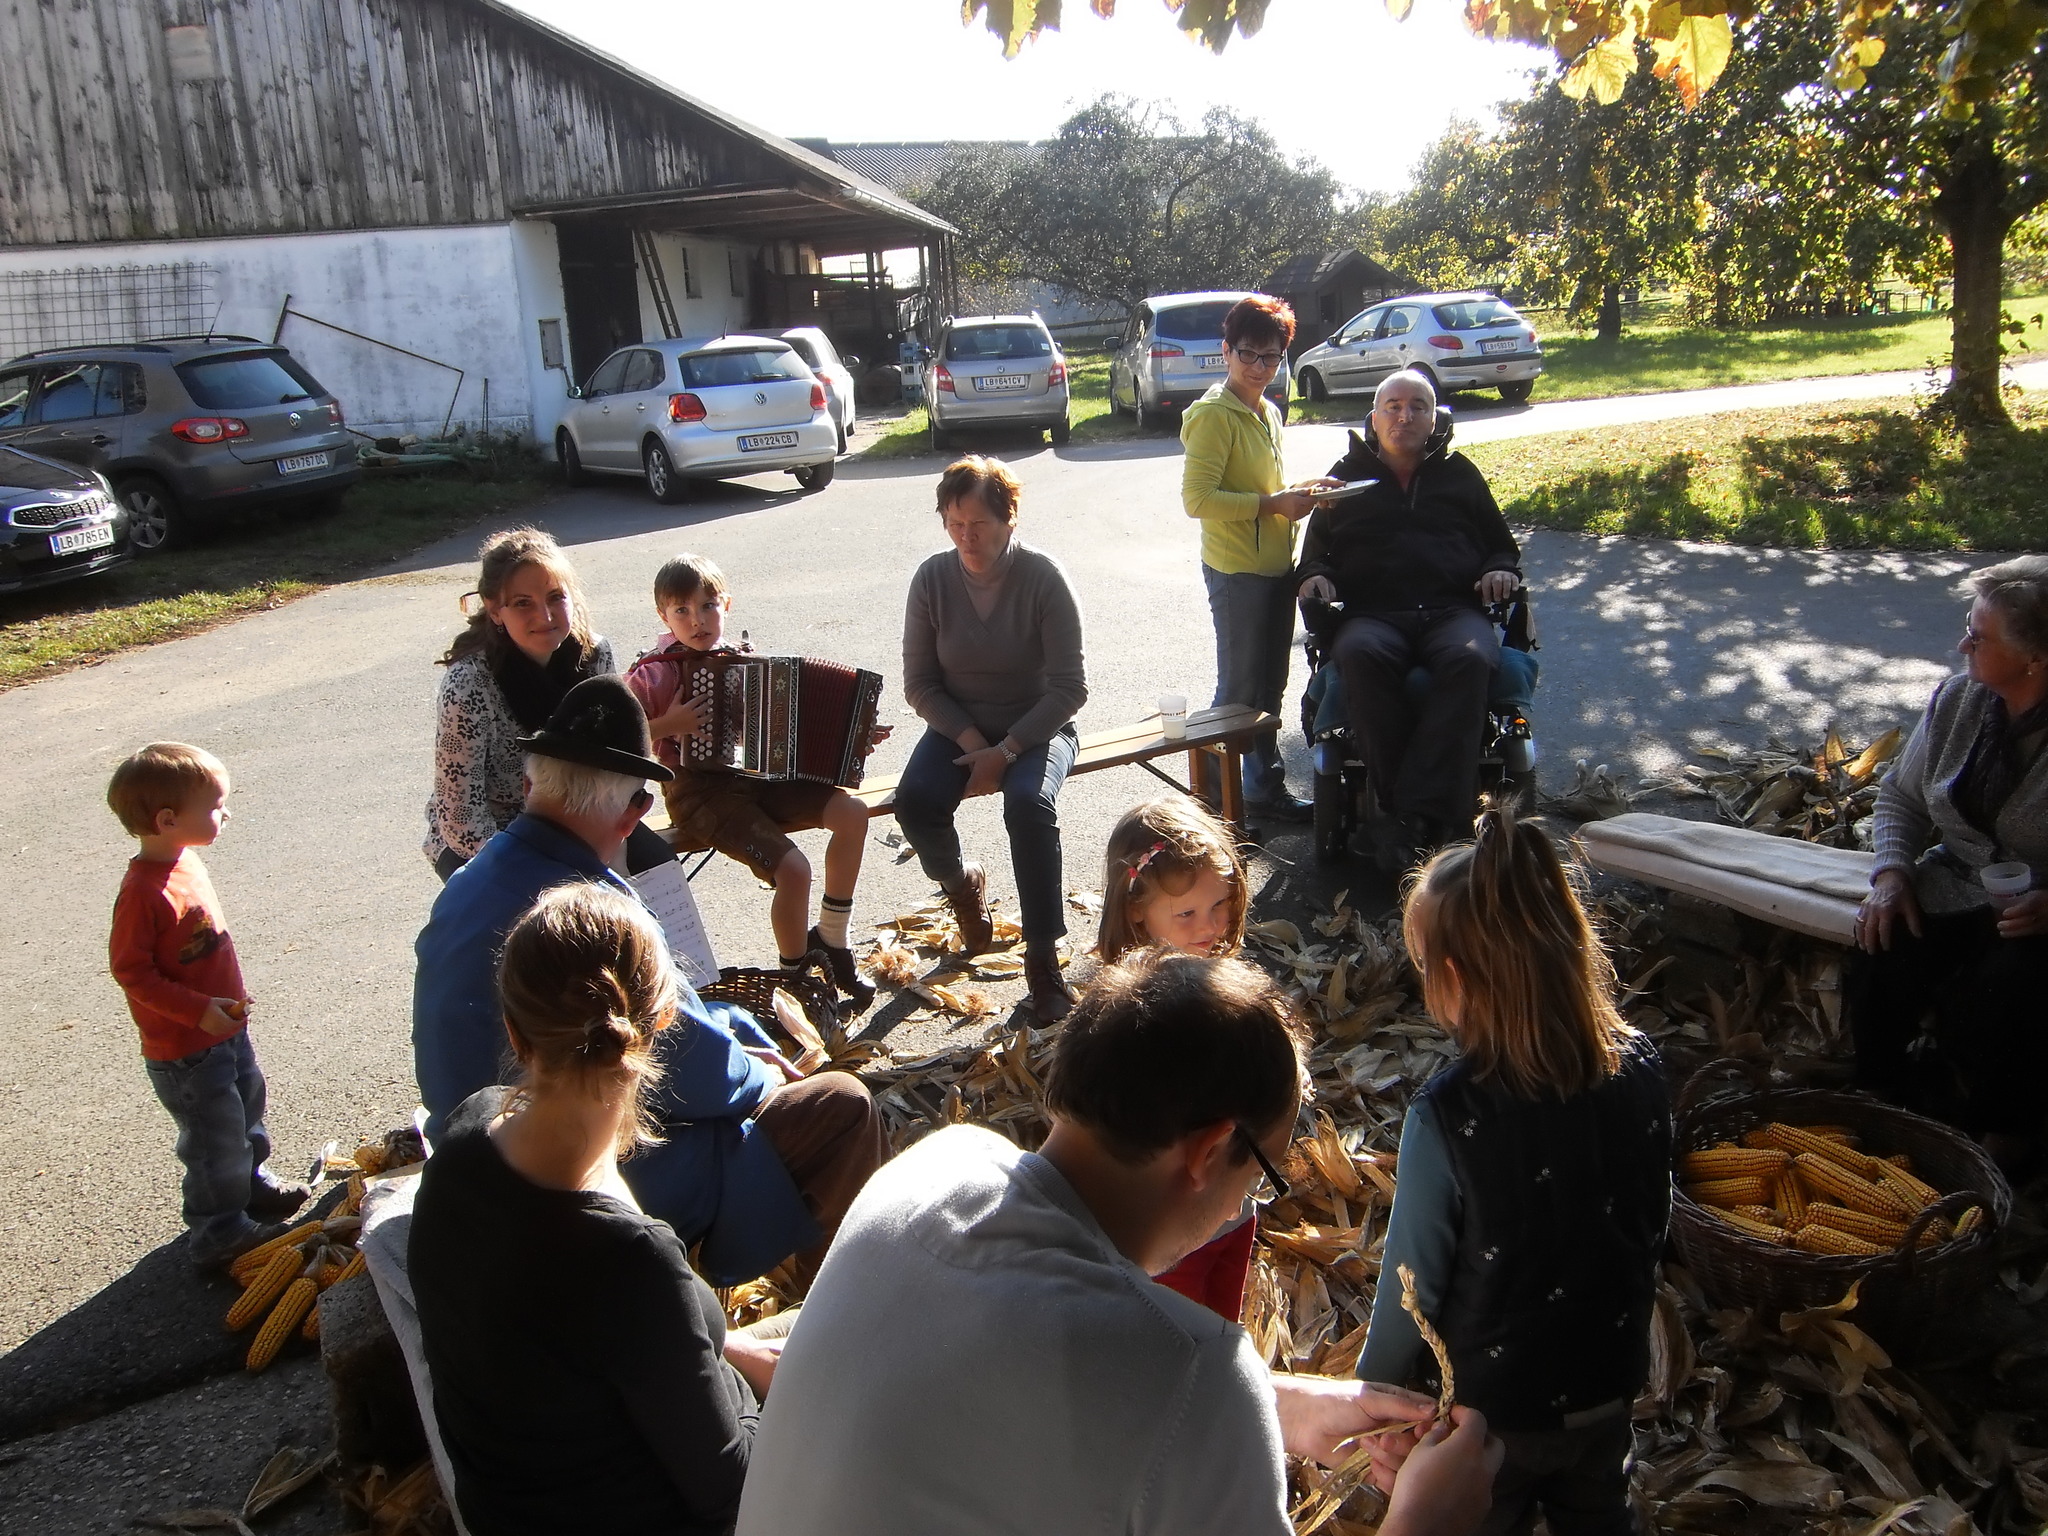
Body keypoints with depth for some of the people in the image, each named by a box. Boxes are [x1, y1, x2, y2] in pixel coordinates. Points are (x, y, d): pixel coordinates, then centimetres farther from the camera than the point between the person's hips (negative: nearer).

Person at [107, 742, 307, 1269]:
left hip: (226, 1028, 9)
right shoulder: (143, 891, -27)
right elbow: (130, 969, -25)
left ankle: (251, 1183, 48)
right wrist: (198, 1009, -27)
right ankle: (218, 1233, 21)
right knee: (216, 1137, 3)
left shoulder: (187, 861, 0)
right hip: (184, 1051, -9)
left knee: (247, 1105, 26)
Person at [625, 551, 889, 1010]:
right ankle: (795, 974, 2)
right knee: (793, 869, -24)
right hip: (699, 793, -6)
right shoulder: (652, 675, -8)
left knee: (852, 813, -11)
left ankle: (830, 939, 6)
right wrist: (669, 725, -22)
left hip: (756, 779, 6)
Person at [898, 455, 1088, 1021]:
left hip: (1036, 727, -2)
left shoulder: (1043, 577, -15)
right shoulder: (932, 579, -7)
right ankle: (962, 884, 10)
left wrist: (1006, 751, -20)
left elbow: (1069, 688, -14)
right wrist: (971, 741, -14)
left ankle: (1042, 960, -21)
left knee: (1029, 803, -33)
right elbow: (920, 683, -1)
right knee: (915, 801, -26)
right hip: (959, 727, 3)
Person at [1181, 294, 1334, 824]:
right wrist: (1274, 503, -21)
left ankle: (1265, 786, 29)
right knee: (1238, 690, -2)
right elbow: (1197, 498, -21)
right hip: (1236, 571, -9)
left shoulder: (1268, 413, 15)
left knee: (1269, 687, 17)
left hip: (1276, 567, 9)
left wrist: (1300, 492, 6)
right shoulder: (1214, 414, -13)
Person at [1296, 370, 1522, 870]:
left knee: (1469, 659, -37)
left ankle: (1411, 818, -41)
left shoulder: (1459, 474, 24)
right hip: (1373, 614, 0)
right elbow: (1316, 548, 27)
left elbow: (1501, 543, 30)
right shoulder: (1347, 477, 24)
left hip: (1453, 609, 0)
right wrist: (1312, 574, 3)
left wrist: (1502, 569, 7)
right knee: (1361, 655, -39)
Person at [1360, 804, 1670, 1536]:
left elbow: (1412, 1285, -21)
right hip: (1608, 1391, 4)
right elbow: (1653, 1228, -1)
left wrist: (1374, 1399, -3)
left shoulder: (1449, 1116, -32)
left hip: (1490, 1412, -4)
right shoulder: (1639, 1070, -16)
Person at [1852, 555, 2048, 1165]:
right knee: (1878, 972, -22)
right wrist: (1891, 874, -4)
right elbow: (1901, 794, 12)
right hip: (1953, 887, 4)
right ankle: (1888, 1096, 6)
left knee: (1982, 1005, -28)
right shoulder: (1958, 701, 1)